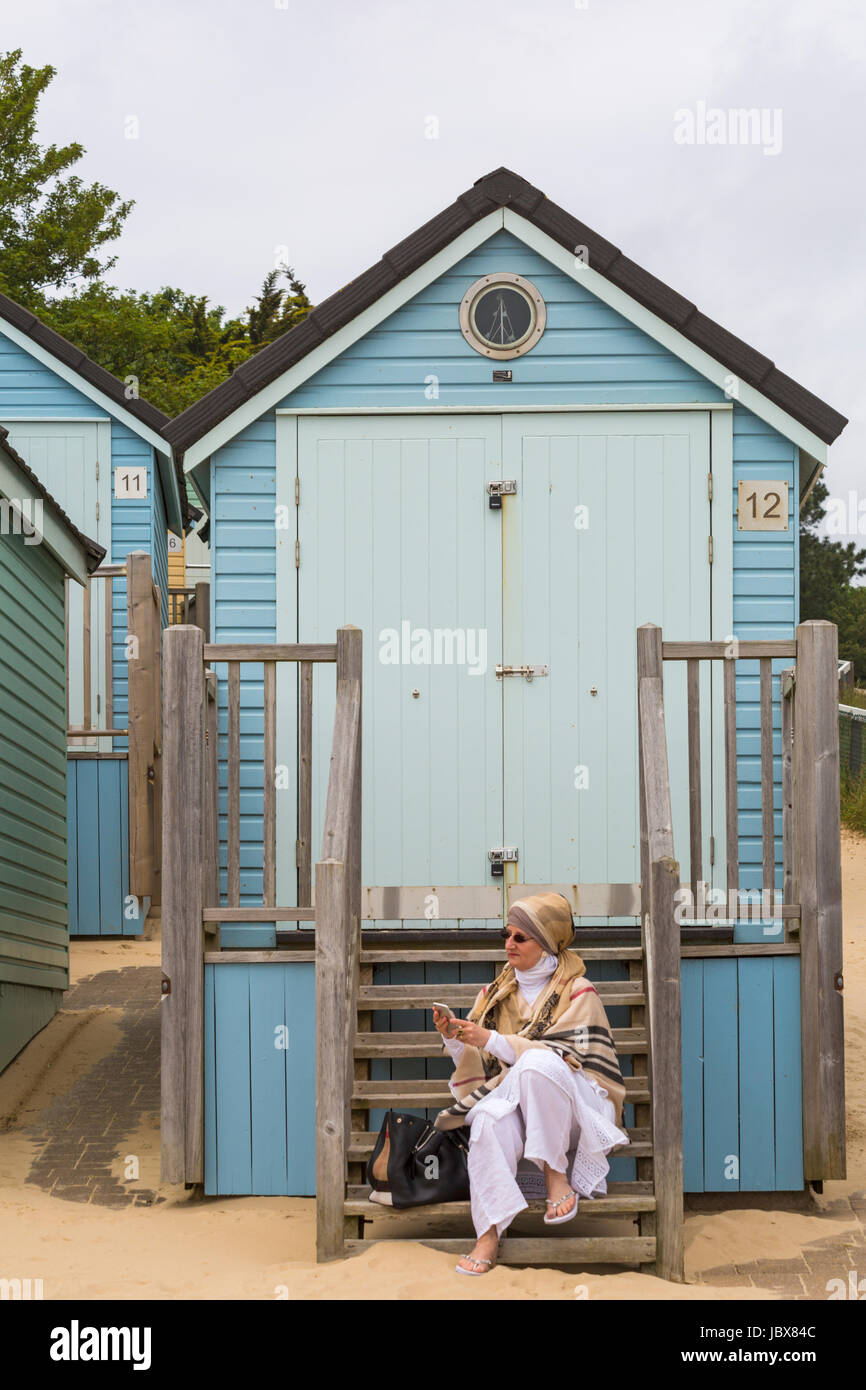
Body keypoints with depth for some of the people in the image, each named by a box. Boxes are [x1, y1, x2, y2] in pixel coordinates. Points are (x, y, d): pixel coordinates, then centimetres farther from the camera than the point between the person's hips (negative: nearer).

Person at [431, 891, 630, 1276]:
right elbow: (479, 1068, 14)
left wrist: (492, 1041, -18)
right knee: (489, 1118, -34)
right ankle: (488, 1233, -39)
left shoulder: (577, 993, 1)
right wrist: (455, 1040, -7)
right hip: (513, 1097, 4)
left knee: (537, 1062, -37)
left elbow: (564, 1057, -13)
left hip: (572, 1108, -3)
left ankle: (555, 1172, -25)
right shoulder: (498, 991, 16)